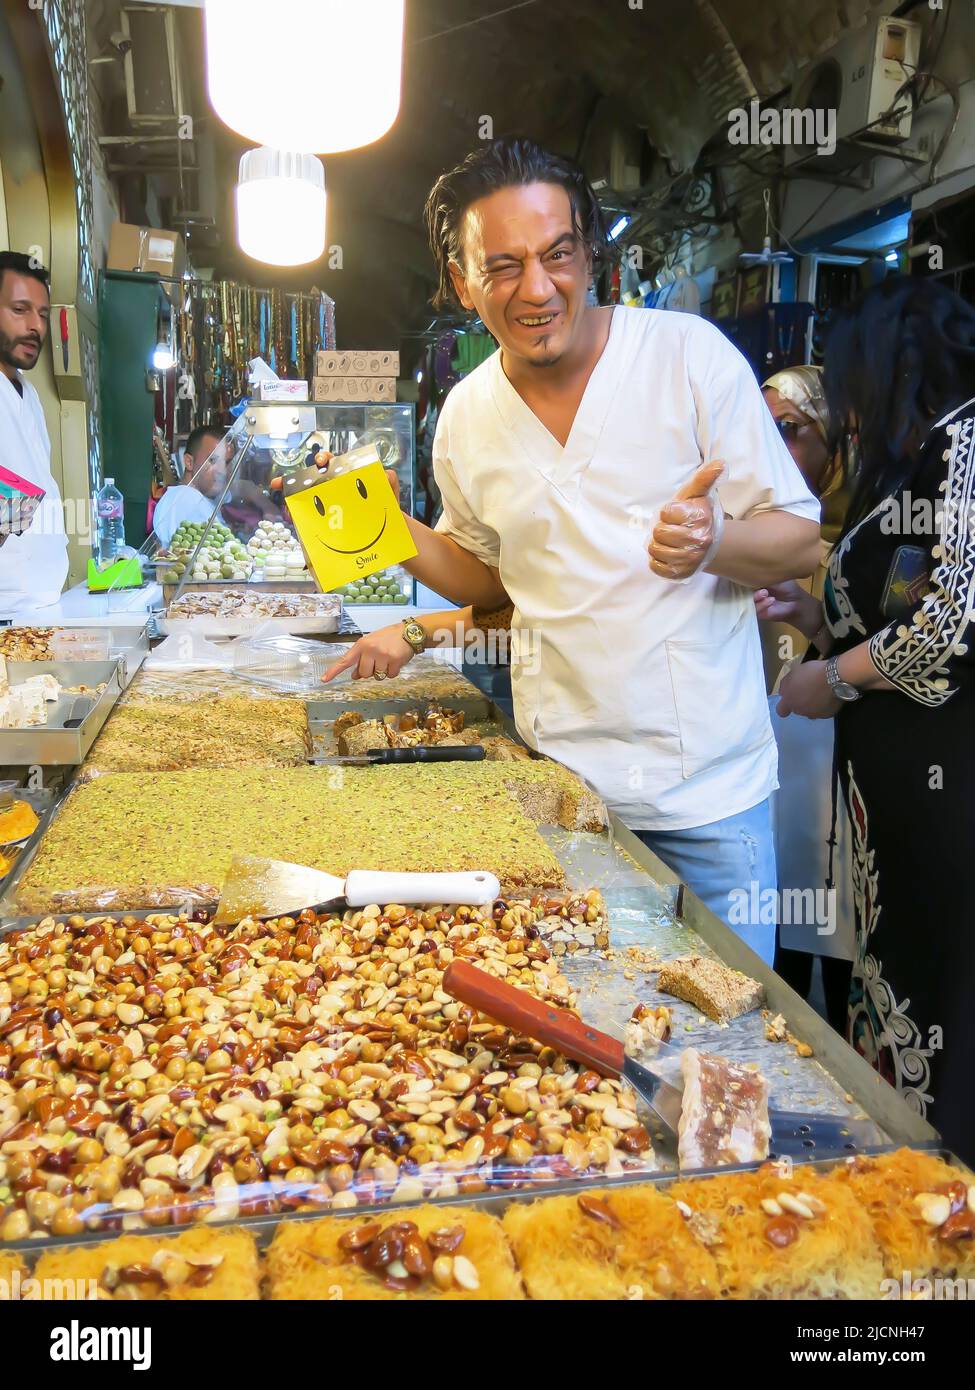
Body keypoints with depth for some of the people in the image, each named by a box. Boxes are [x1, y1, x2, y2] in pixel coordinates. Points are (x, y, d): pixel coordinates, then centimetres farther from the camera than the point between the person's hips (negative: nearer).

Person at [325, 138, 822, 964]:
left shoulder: (690, 354, -9)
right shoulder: (465, 415, 3)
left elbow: (802, 540, -5)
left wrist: (712, 543, -27)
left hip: (708, 777, -2)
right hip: (561, 778, 3)